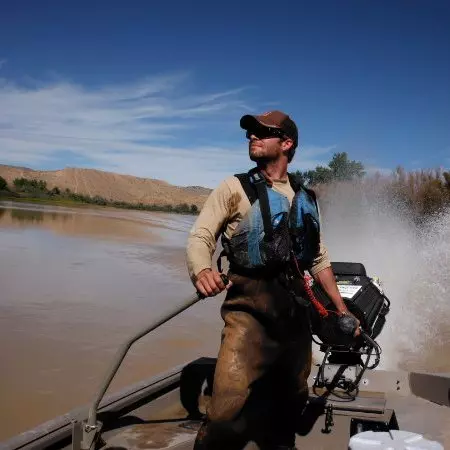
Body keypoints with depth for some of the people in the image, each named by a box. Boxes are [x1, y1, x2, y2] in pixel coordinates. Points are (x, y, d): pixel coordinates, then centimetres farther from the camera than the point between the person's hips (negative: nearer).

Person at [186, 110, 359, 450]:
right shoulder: (234, 187, 4)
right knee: (229, 410, -18)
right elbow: (200, 237, -5)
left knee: (290, 403, 17)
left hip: (296, 311, 5)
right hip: (249, 310, -4)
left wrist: (342, 309, 16)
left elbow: (319, 258, 21)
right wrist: (202, 270, -27)